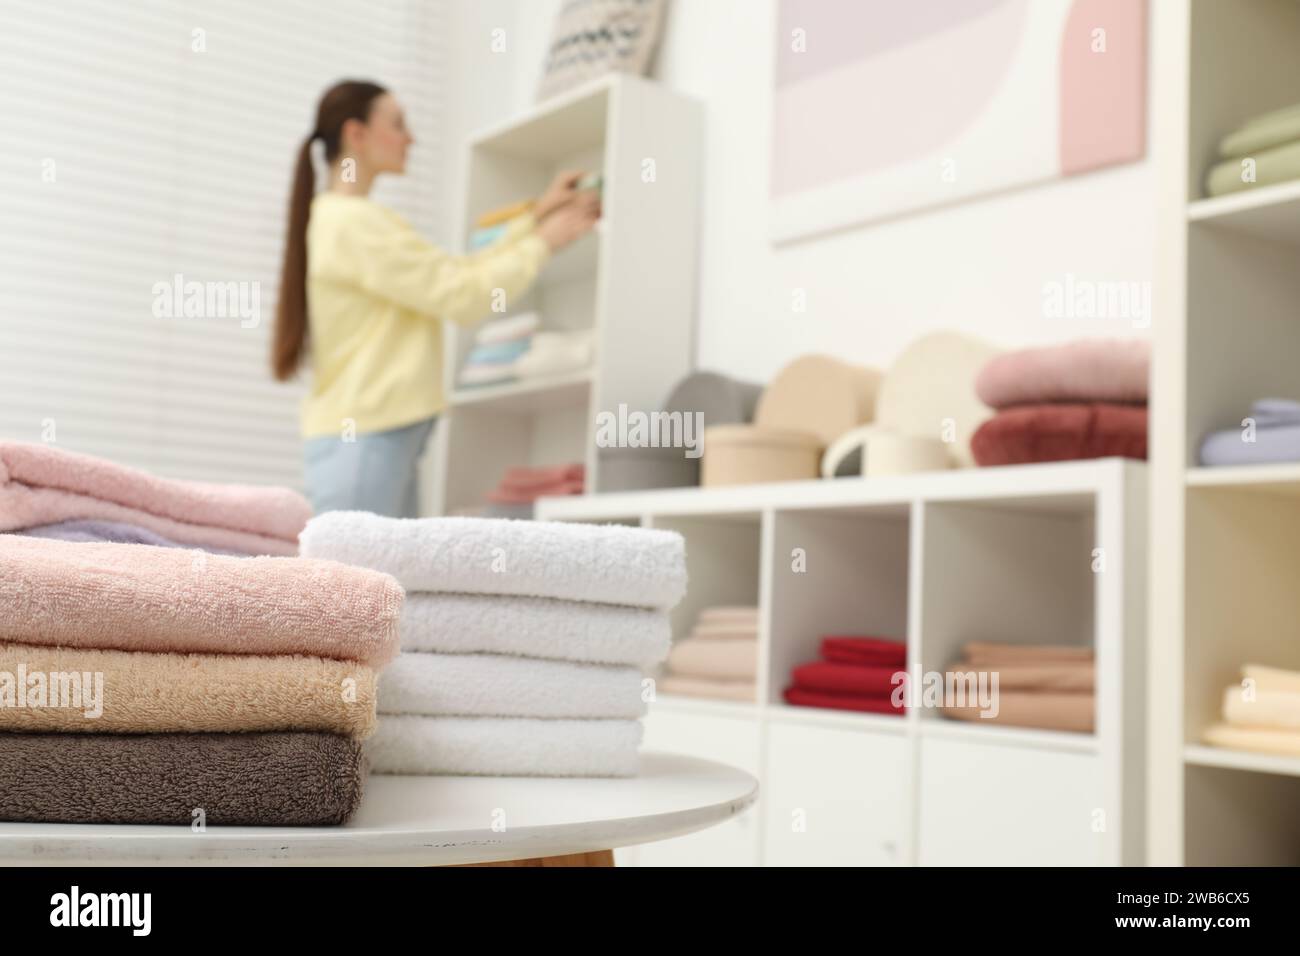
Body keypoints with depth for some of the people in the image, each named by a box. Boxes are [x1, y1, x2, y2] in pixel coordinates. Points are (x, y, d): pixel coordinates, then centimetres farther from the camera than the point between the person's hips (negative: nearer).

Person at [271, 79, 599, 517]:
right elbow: (463, 295, -13)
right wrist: (543, 242, -2)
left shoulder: (353, 221, 20)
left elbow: (459, 272, 17)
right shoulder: (352, 222, -11)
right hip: (361, 441, -10)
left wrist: (536, 216, 15)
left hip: (387, 437, 10)